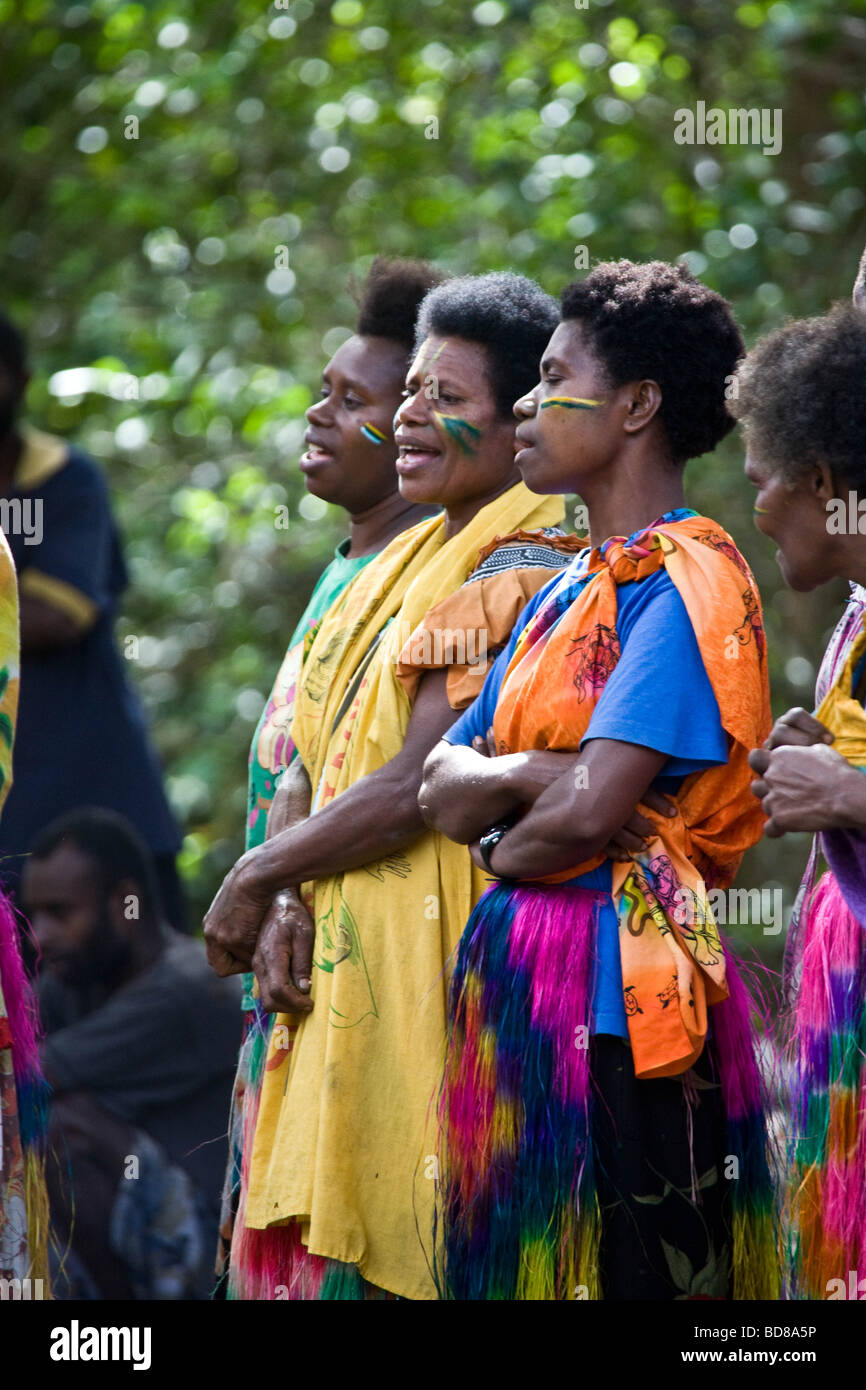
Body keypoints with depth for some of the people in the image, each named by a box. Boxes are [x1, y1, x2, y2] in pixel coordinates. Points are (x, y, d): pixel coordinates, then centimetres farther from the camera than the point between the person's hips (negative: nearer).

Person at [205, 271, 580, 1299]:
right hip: (340, 956, 9)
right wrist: (285, 903, -5)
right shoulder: (409, 561, 16)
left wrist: (255, 878, -7)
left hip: (429, 953, -9)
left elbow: (417, 787, -18)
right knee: (315, 1227, 9)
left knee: (387, 1247, -7)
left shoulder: (517, 575, -12)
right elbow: (304, 763, 13)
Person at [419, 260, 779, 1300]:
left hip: (612, 988, -8)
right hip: (517, 985, 8)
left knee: (616, 1271, -6)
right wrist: (535, 772, -9)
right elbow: (441, 790, 11)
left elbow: (584, 816, -20)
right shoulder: (565, 592, 17)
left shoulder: (685, 584, -10)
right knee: (518, 1267, 10)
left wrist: (498, 842, 0)